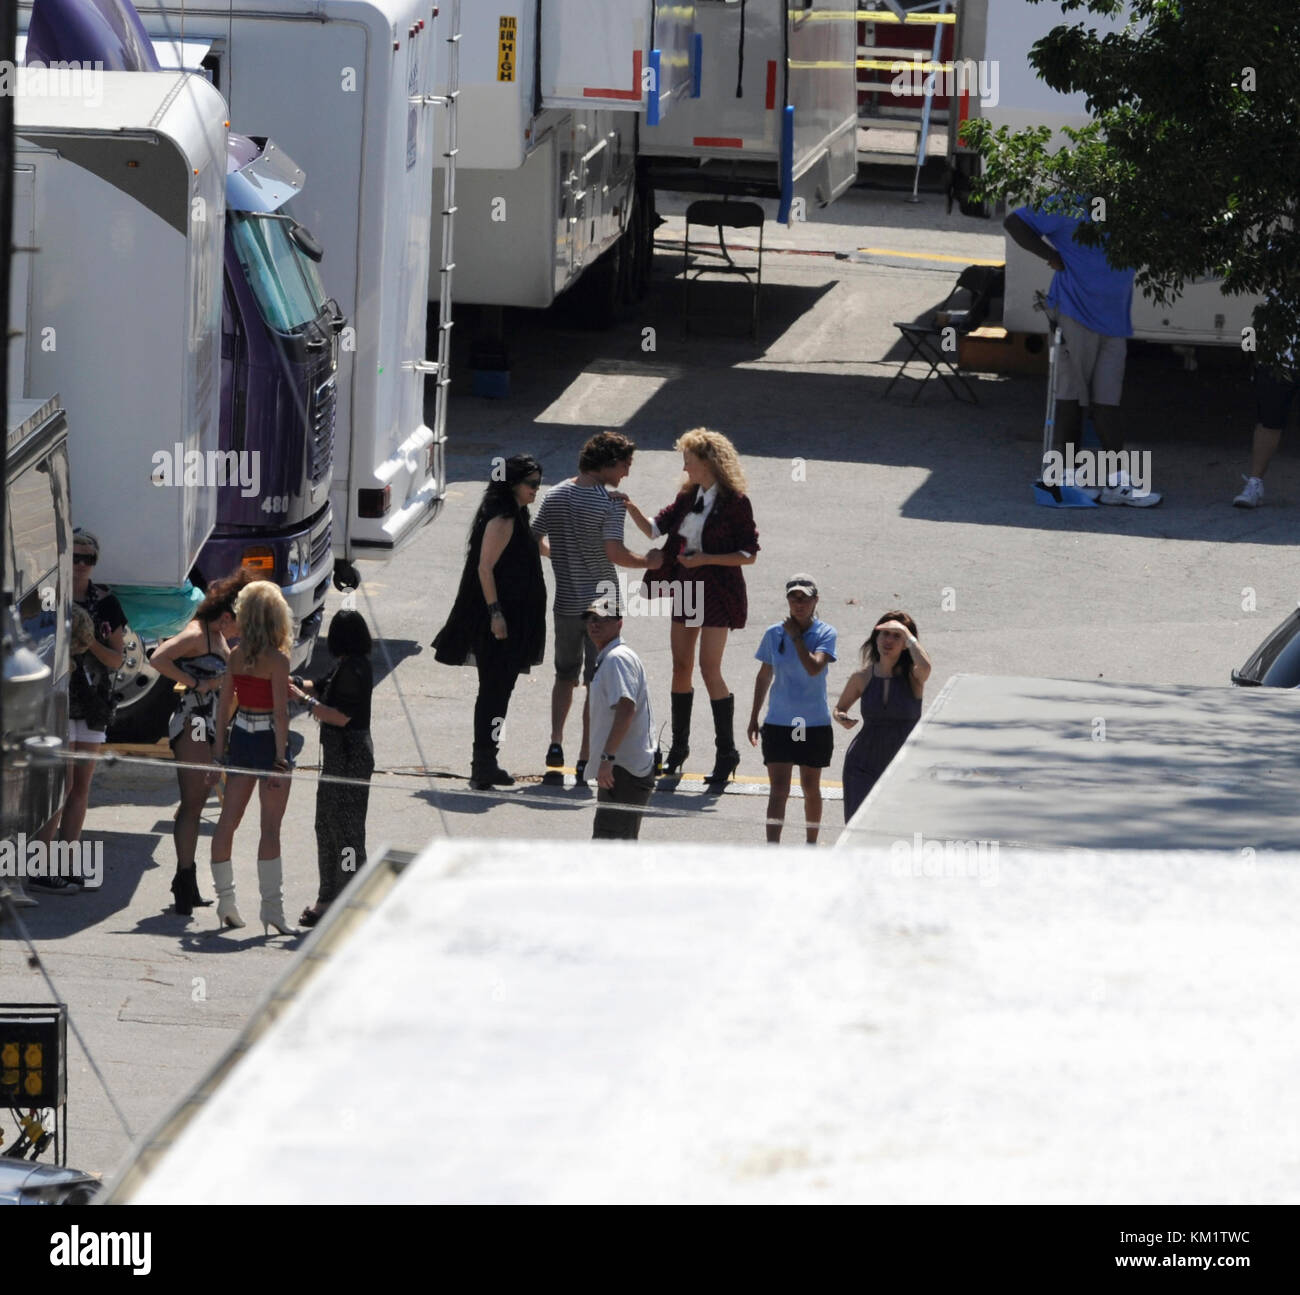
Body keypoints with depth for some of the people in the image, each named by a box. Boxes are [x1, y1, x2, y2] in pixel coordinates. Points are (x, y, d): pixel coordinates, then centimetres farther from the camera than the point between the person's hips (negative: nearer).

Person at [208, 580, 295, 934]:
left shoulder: (235, 656, 1)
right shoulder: (277, 659, -14)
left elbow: (224, 705, 5)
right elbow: (280, 711, -17)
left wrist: (219, 751, 11)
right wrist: (281, 758, -14)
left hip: (241, 738, 5)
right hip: (268, 741, -5)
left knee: (228, 821, 11)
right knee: (270, 826, -3)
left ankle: (225, 900, 16)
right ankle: (271, 906, -5)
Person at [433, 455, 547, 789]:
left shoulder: (515, 516, 15)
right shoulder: (501, 520, -16)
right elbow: (485, 567, -21)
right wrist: (495, 612, -24)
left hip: (513, 620, 10)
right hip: (499, 620, -10)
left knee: (497, 692, 14)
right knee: (494, 692, -9)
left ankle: (486, 764, 20)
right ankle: (483, 767, -9)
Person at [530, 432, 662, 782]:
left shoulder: (555, 496, 2)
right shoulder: (610, 503, -15)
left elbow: (535, 541, 8)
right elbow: (615, 553, -23)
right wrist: (648, 562, -7)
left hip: (565, 602, 5)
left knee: (565, 675, 21)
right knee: (597, 681, 3)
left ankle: (556, 742, 7)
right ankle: (586, 759, 2)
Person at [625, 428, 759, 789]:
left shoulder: (734, 502, -12)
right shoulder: (688, 497, 8)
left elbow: (748, 554, -11)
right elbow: (655, 529, 11)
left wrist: (705, 559, -18)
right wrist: (630, 508, -3)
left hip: (717, 593, -7)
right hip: (686, 589, 7)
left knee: (709, 668, -9)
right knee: (681, 667, 9)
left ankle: (726, 752, 0)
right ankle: (678, 749, 18)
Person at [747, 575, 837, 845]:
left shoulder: (825, 633, -7)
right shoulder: (774, 634, 0)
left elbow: (814, 667, -24)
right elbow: (764, 676, 11)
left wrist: (796, 637, -16)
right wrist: (753, 718, 13)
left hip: (816, 724, -1)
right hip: (779, 723, 1)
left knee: (811, 787, 13)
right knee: (778, 789, -9)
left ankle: (812, 843, 31)